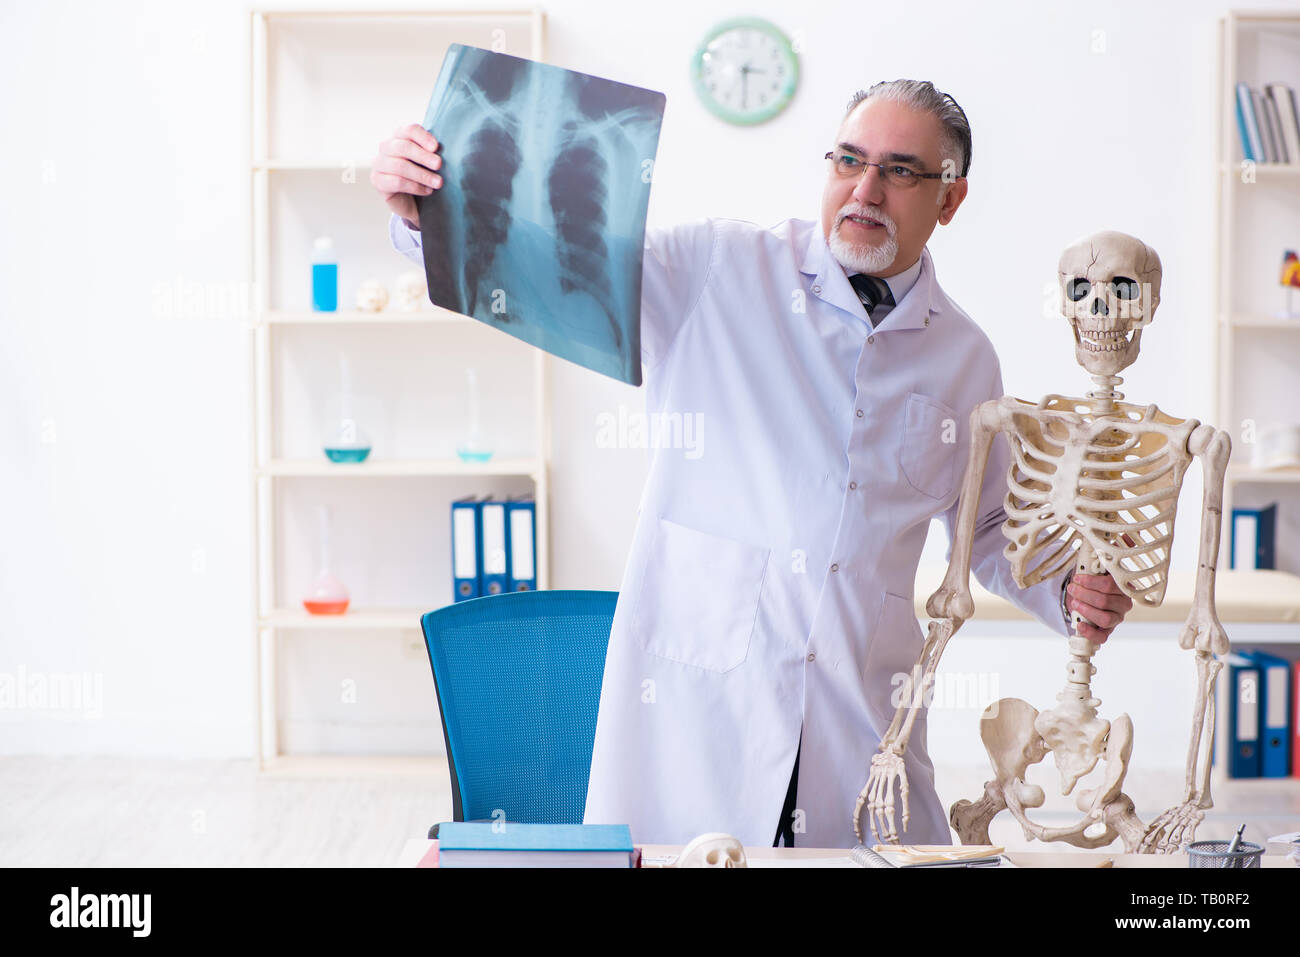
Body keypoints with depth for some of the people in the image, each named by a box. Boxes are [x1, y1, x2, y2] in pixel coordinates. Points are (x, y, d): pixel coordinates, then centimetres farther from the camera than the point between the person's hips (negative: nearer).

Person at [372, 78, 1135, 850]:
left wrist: (1065, 592, 3)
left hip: (861, 712, 3)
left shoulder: (966, 357, 11)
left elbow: (989, 529, 21)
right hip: (690, 691, -3)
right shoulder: (718, 270, -1)